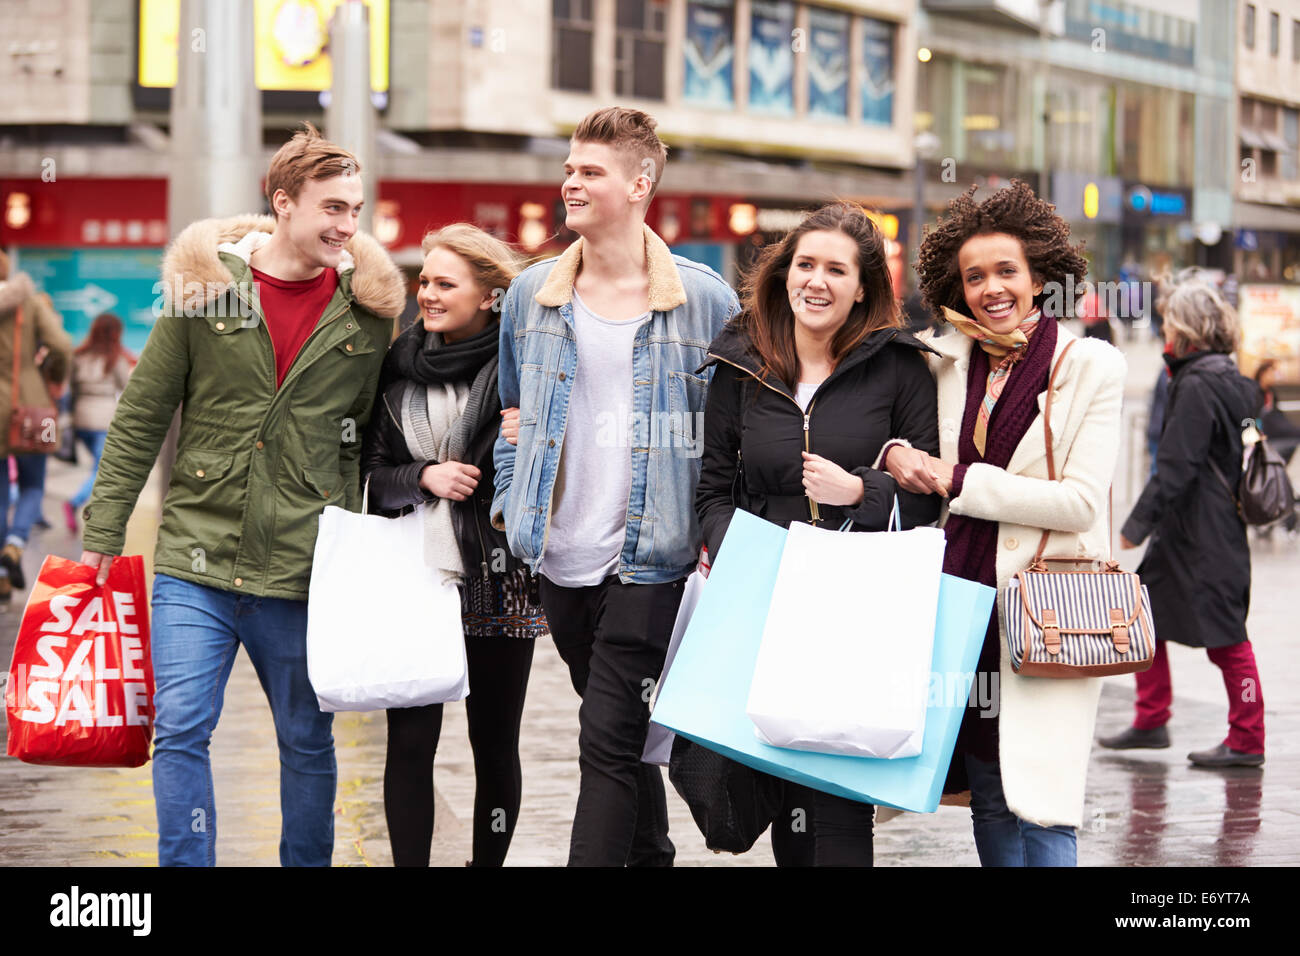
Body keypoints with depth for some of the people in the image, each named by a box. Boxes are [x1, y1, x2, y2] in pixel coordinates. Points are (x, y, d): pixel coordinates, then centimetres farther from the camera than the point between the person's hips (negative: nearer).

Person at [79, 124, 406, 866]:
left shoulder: (368, 311, 3)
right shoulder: (203, 285, -1)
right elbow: (140, 420, 3)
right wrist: (104, 534, 1)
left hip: (304, 570, 1)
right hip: (197, 558, -1)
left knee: (308, 741, 9)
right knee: (181, 729, -6)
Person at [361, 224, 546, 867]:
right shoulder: (401, 364, 9)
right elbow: (372, 471, 10)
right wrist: (424, 476, -7)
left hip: (498, 581, -3)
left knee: (495, 746, 7)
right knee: (409, 741, -1)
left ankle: (489, 862, 20)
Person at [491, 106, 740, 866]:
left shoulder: (704, 300, -4)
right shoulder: (531, 294, 7)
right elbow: (513, 410, 21)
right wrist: (508, 501, 11)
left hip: (650, 560, -5)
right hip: (560, 562, 5)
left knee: (609, 744, -10)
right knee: (619, 735, 17)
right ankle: (650, 856, 34)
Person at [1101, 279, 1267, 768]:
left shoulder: (1197, 387, -18)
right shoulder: (1230, 379, 11)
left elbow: (1175, 467, -21)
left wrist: (1136, 526, -17)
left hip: (1205, 536, -10)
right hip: (1184, 531, 10)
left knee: (1224, 636, -2)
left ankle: (1246, 741, 5)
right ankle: (1151, 722, 21)